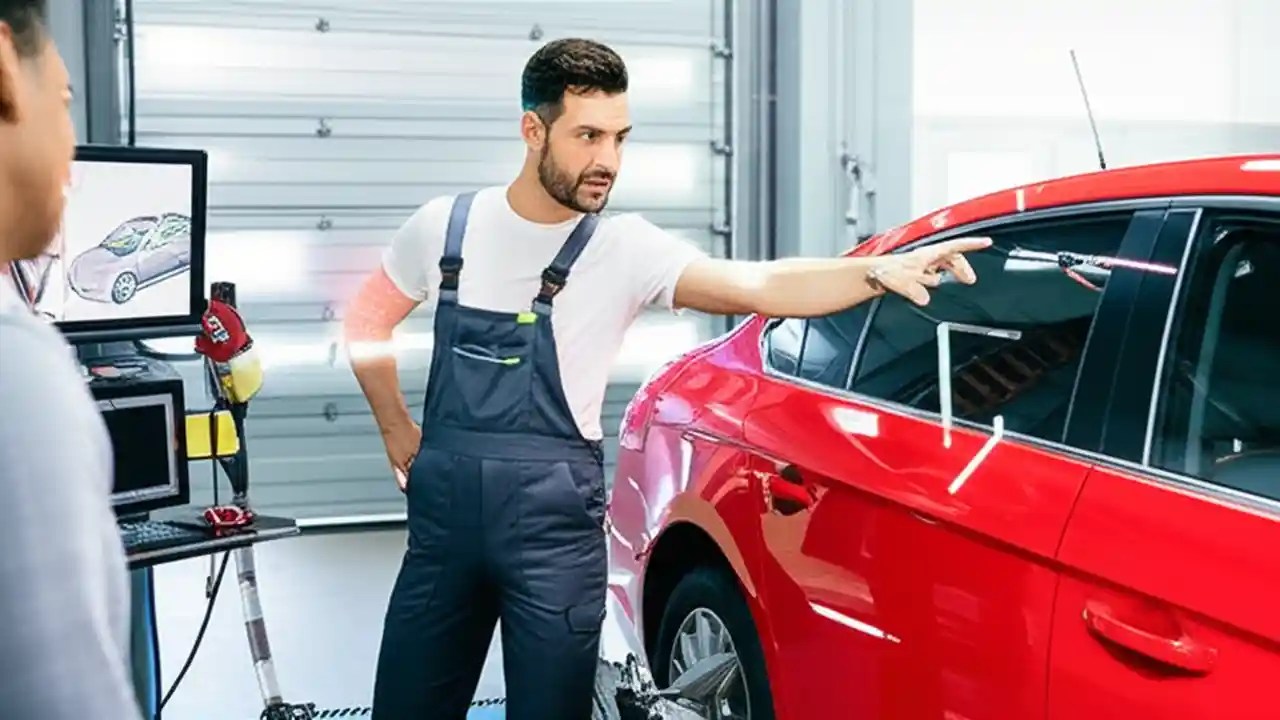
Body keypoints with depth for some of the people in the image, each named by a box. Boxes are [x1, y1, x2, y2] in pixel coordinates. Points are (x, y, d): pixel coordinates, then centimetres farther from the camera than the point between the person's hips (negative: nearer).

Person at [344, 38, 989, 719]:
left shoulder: (625, 248, -7)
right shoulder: (445, 225, 1)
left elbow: (758, 286, -21)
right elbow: (368, 317, 18)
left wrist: (881, 270, -36)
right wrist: (397, 432, 14)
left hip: (555, 516, -2)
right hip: (443, 507, 3)